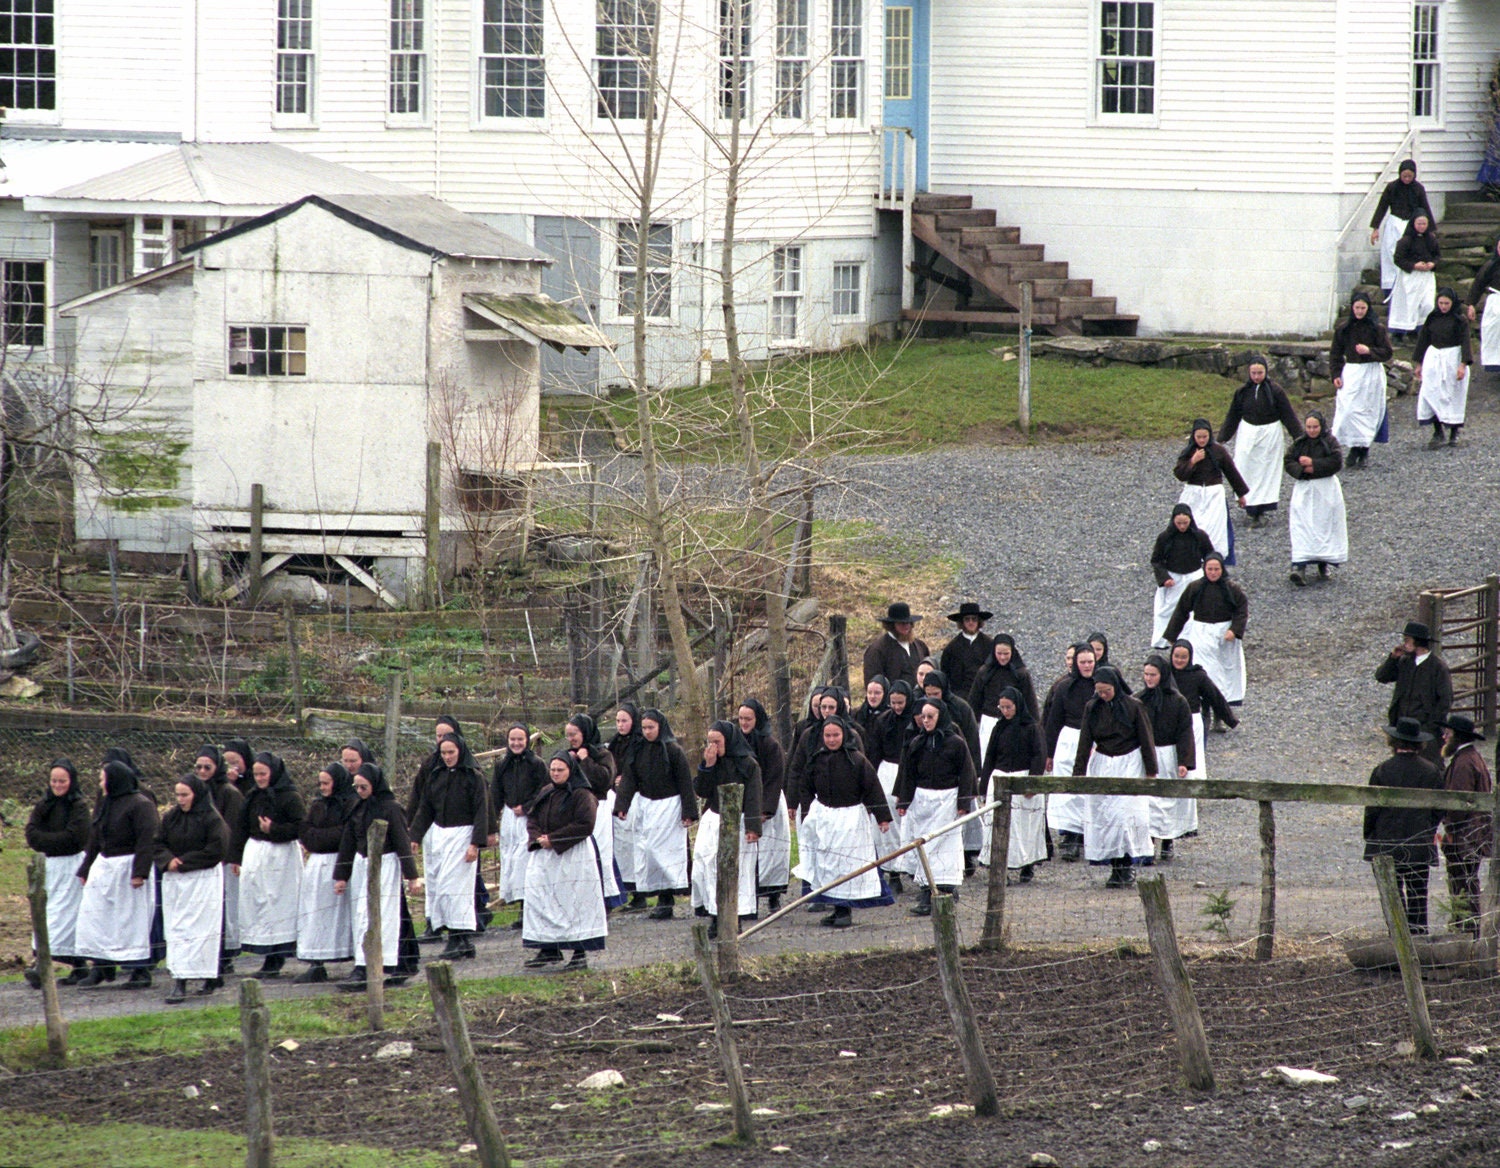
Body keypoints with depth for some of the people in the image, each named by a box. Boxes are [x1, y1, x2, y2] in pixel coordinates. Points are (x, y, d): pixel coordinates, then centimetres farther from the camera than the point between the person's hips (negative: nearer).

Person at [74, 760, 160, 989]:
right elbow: (94, 841, 19)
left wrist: (140, 873, -24)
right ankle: (100, 968, 9)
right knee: (94, 915, 3)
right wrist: (85, 870, 17)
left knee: (133, 921, -2)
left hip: (127, 867, -8)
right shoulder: (103, 805, 13)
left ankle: (141, 972, 6)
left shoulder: (140, 805, -12)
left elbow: (147, 840, -18)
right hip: (103, 866, 8)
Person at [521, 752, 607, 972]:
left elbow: (584, 825, -16)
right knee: (540, 900, 2)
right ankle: (549, 950, 8)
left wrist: (553, 839, -16)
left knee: (575, 902, -6)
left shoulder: (582, 795, -8)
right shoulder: (546, 794, 13)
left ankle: (580, 953, -3)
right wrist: (537, 838, -8)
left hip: (574, 855, -7)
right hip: (544, 855, 7)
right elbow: (531, 817, 14)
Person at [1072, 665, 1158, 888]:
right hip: (1101, 765, 4)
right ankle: (1115, 868, 3)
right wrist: (1078, 773, 0)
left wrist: (1151, 771, -1)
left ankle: (1128, 866, -7)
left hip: (1129, 764, -4)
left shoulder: (1133, 706, -7)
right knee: (1102, 815, -2)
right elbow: (1084, 743, 4)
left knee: (1126, 812, -13)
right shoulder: (1092, 708, 2)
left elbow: (1146, 740, -2)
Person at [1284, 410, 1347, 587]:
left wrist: (1313, 463, -15)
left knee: (1325, 526, 5)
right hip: (1303, 490, 1)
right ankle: (1300, 567, -19)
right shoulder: (1299, 444, 7)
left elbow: (1336, 462, -13)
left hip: (1325, 490, -1)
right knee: (1300, 527, -10)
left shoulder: (1330, 442, -2)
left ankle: (1323, 565, 20)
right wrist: (1303, 469, -16)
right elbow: (1288, 462, 1)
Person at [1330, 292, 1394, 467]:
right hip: (1350, 373, 2)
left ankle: (1364, 448, 7)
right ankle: (1354, 448, -3)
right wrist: (1335, 375, 1)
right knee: (1348, 411, -8)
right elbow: (1335, 354, 12)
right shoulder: (1343, 329, 6)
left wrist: (1369, 351, -18)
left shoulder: (1377, 329, -2)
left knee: (1368, 410, -1)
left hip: (1372, 373, -2)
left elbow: (1388, 353, -3)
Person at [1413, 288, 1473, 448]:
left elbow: (1465, 343, -8)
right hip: (1433, 359, 3)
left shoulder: (1459, 320, -5)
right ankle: (1437, 432, 0)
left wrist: (1463, 365, -18)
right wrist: (1418, 365, 11)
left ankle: (1454, 433, 15)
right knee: (1432, 394, -6)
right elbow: (1423, 340, 10)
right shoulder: (1432, 319, 4)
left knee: (1454, 395, 3)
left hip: (1453, 359, -3)